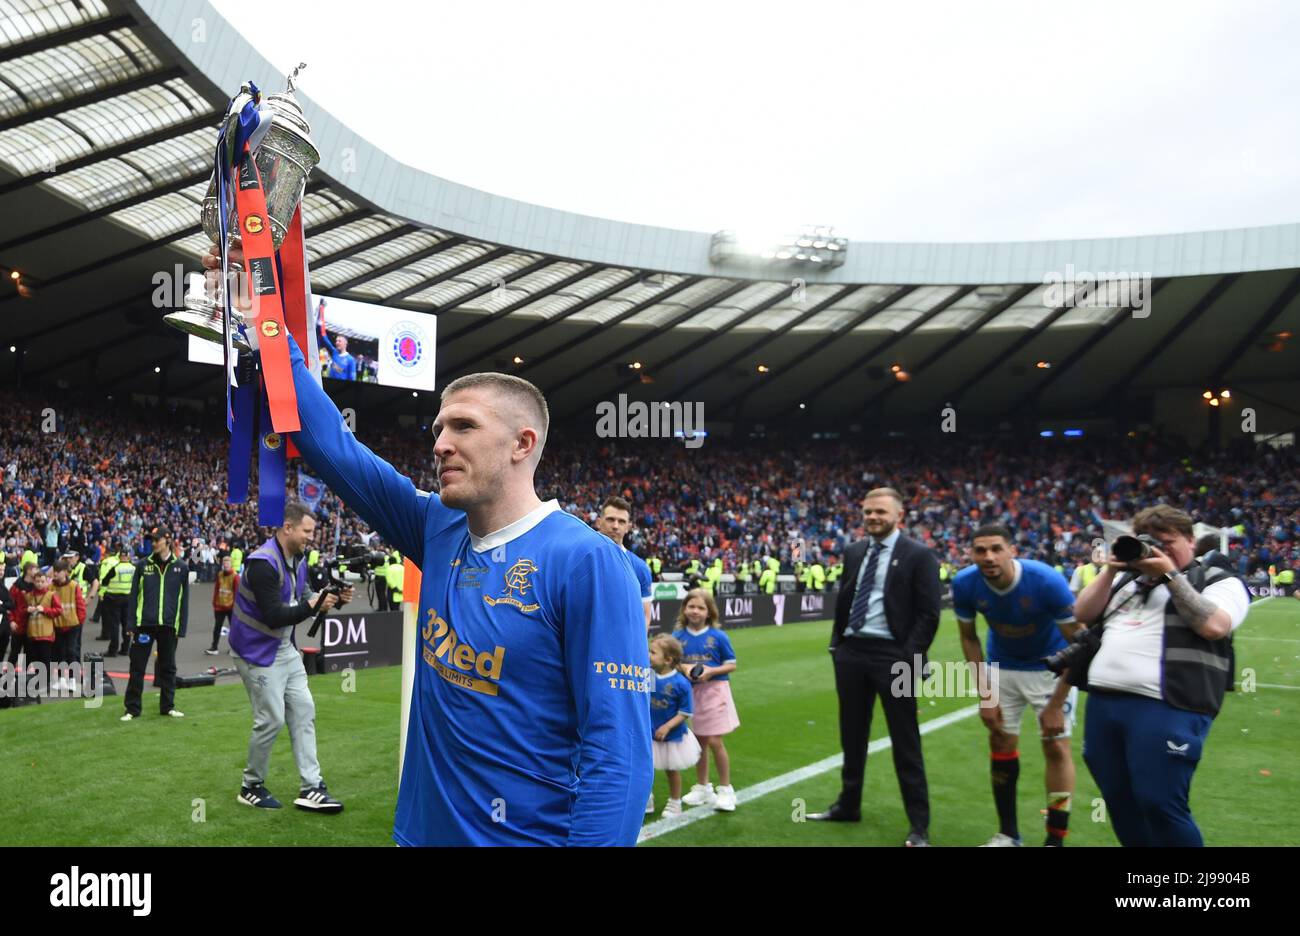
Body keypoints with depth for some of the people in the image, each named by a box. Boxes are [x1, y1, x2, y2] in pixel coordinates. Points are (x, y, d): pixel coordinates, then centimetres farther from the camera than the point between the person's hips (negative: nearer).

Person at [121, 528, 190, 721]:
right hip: (144, 624, 0)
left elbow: (184, 599, 4)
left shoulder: (181, 567, 2)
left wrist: (182, 628, 1)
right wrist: (132, 625, -2)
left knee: (168, 668, 10)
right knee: (137, 668, 3)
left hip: (169, 626, 0)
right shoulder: (144, 565, 3)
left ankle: (167, 706, 21)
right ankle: (132, 709, 12)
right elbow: (133, 595, 3)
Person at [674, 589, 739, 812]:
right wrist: (683, 668, -14)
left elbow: (732, 665, -3)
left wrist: (711, 671, -17)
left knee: (714, 741, -4)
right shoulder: (678, 636, -1)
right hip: (690, 692, 3)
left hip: (714, 690, -3)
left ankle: (725, 790, 13)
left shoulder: (718, 636, -8)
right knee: (699, 741, 13)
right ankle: (702, 788, 29)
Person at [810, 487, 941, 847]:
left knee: (905, 740, 2)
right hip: (851, 651, 6)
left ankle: (919, 826, 11)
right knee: (852, 733, 17)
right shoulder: (853, 552, 11)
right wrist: (837, 641, 9)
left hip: (892, 654, -6)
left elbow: (928, 613, -9)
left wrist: (910, 658, -16)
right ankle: (848, 805, 32)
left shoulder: (918, 556, -7)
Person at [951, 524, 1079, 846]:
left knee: (1057, 748, -6)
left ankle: (1056, 838, 6)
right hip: (1002, 668, 3)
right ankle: (1008, 833, 22)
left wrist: (1056, 704, -22)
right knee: (1001, 744, 7)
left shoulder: (1047, 581, -33)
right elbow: (969, 638, -5)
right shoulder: (965, 583, -23)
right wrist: (985, 694, -9)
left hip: (1051, 668, -3)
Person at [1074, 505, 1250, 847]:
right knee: (1120, 803, 13)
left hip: (1167, 708, -6)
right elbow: (1083, 614, 16)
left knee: (1160, 805, -8)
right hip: (1103, 702, 6)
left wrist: (1170, 575, -9)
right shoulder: (1129, 579, 22)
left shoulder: (1218, 580, 6)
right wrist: (1111, 570, 5)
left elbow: (1213, 626, -13)